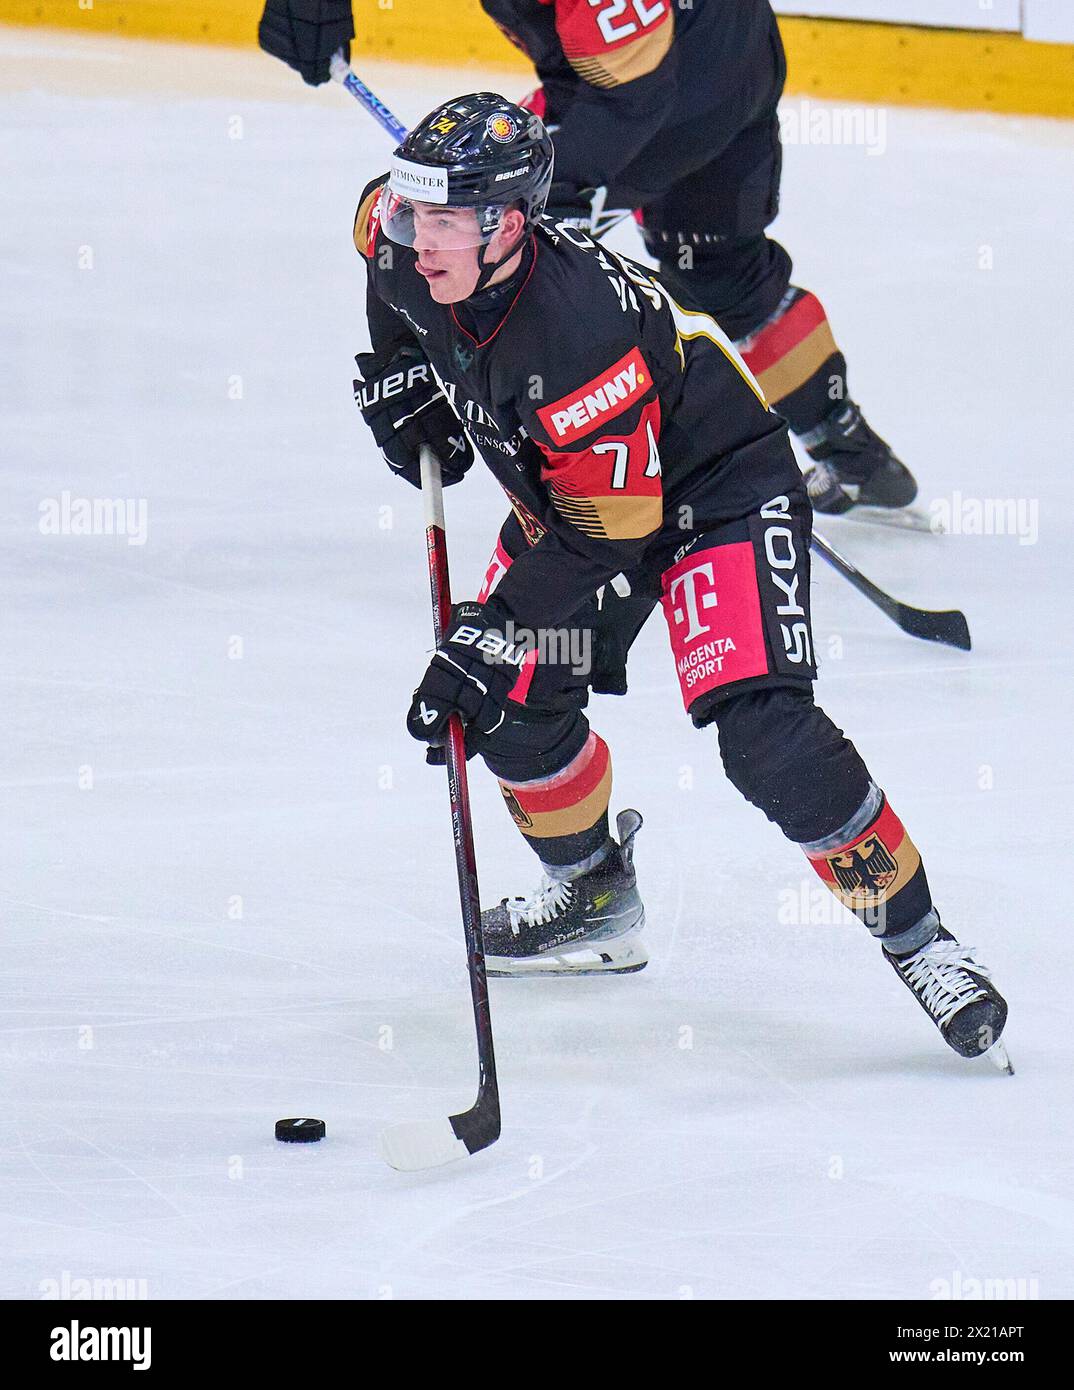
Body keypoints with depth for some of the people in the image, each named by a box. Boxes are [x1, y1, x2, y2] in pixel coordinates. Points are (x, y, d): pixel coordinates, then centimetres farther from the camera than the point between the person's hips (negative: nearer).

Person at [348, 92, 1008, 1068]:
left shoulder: (581, 329, -40)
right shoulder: (409, 251, -18)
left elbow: (605, 537, -33)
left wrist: (488, 637, -31)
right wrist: (400, 374, 3)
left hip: (715, 485, -8)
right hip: (562, 487, 8)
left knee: (764, 733, -23)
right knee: (510, 704, 1)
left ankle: (919, 941, -12)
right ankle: (598, 903, 26)